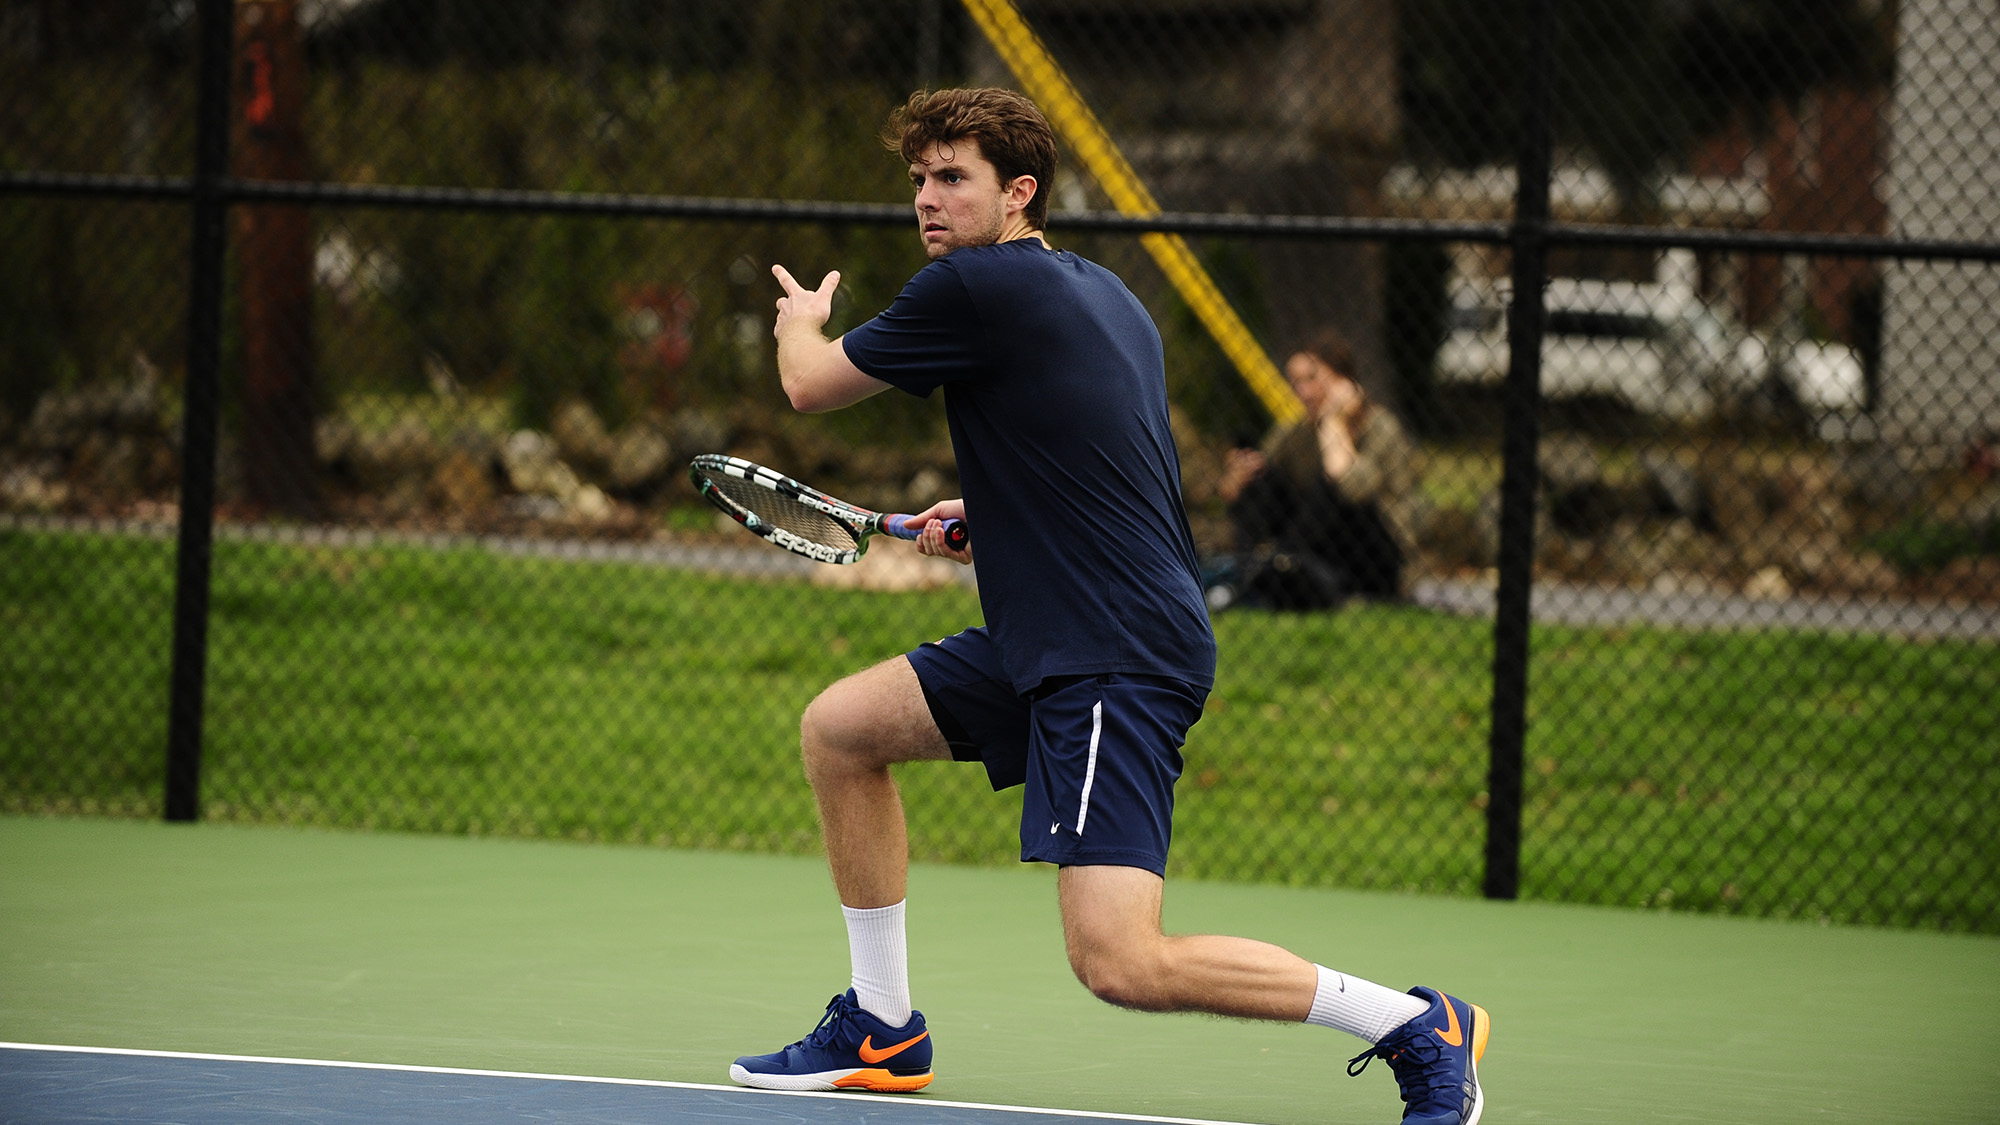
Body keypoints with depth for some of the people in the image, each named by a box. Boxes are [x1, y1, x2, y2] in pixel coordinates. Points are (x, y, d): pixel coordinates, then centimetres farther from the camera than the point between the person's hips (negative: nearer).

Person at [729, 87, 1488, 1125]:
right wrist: (986, 513, 26)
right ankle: (882, 1030, 24)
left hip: (1119, 661, -10)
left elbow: (810, 385, 2)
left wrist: (801, 320, 24)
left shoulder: (973, 289, -12)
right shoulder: (1102, 293, 15)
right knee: (837, 728, 16)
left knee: (1120, 965, -18)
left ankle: (1421, 1030, -8)